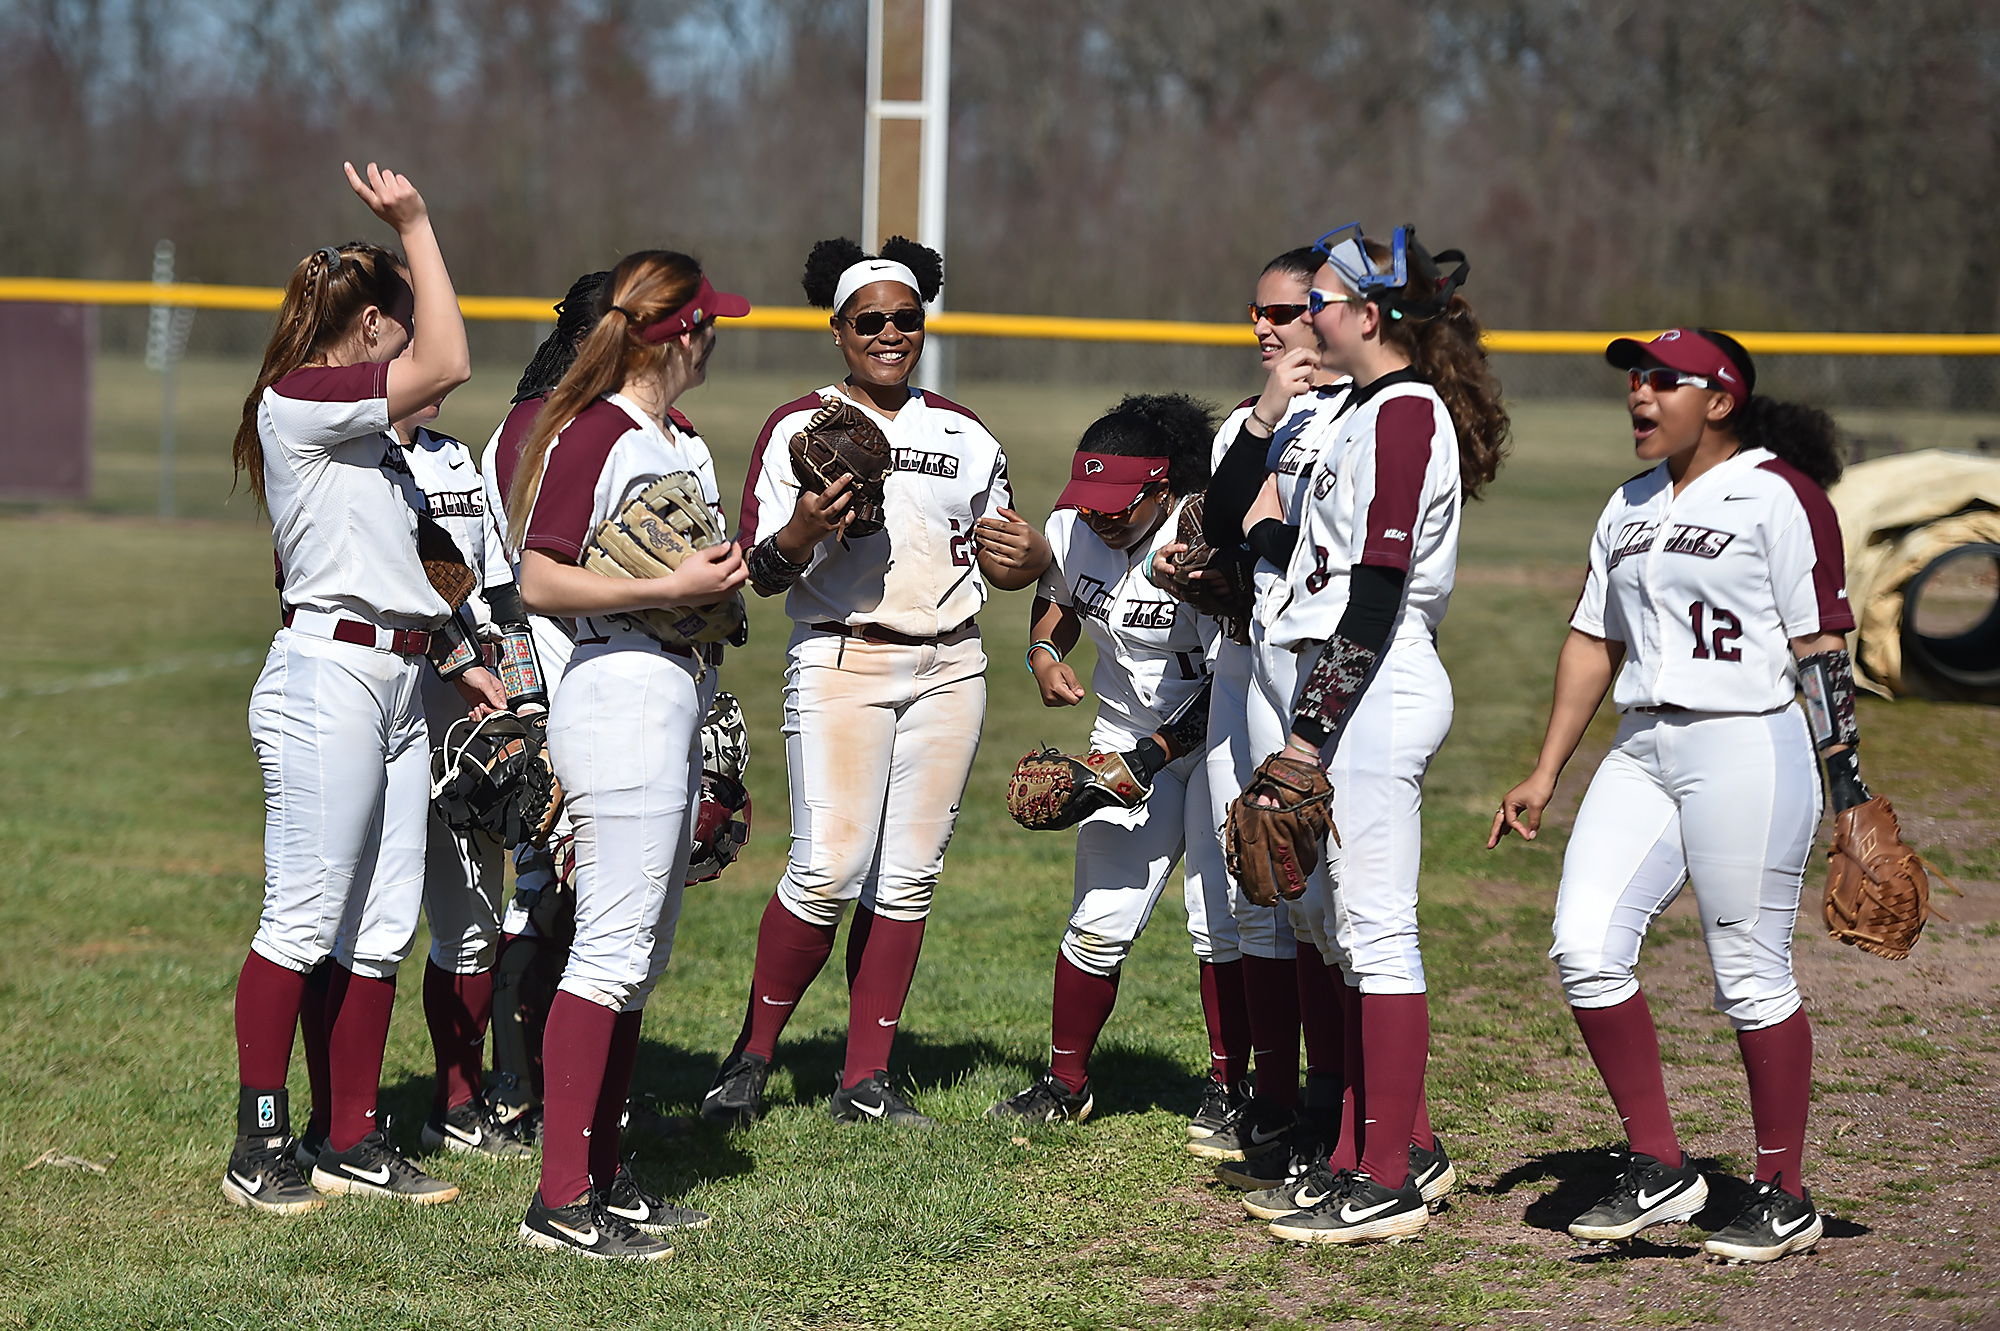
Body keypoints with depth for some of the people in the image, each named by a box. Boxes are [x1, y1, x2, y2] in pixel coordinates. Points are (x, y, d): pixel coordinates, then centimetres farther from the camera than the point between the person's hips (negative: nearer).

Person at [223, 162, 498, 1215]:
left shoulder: (360, 433, 21)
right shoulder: (295, 404, -9)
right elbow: (446, 367, -18)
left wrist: (454, 663, 20)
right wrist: (414, 227, -13)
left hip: (396, 683, 10)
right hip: (326, 675, -10)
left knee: (378, 931, 8)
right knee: (303, 922, -7)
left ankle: (354, 1143, 14)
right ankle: (259, 1148, -1)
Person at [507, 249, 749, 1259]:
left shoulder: (682, 445, 17)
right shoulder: (594, 435, -12)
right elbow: (539, 583, -18)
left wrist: (721, 580, 7)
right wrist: (669, 590, -21)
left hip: (676, 708, 10)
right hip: (621, 704, -10)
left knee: (641, 950, 13)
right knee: (613, 945, -12)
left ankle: (604, 1176, 19)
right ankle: (561, 1200, -11)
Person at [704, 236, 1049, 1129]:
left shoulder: (964, 436, 15)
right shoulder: (798, 427, 3)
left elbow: (996, 561, 21)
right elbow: (762, 573, -1)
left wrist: (1030, 560, -3)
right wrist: (805, 528, -22)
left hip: (948, 668, 4)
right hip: (840, 662, -4)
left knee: (908, 876, 1)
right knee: (829, 870, -14)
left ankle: (866, 1079, 8)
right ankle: (753, 1054, 3)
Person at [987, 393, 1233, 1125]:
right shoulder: (1070, 529, -6)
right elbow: (1056, 600, 17)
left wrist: (1152, 755, -25)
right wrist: (1044, 653, -4)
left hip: (1215, 738, -5)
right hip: (1128, 739, 5)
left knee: (1222, 923, -9)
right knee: (1101, 921, 2)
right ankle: (1065, 1084, 17)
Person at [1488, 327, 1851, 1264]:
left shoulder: (1778, 496, -4)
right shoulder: (1630, 507, 18)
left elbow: (1821, 648, -7)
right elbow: (1593, 643, 21)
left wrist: (1847, 784, -11)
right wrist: (1544, 776, 18)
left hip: (1747, 748, -7)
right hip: (1641, 755, 7)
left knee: (1751, 977, -3)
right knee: (1585, 949, -6)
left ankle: (1785, 1198, 9)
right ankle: (1659, 1170, 4)